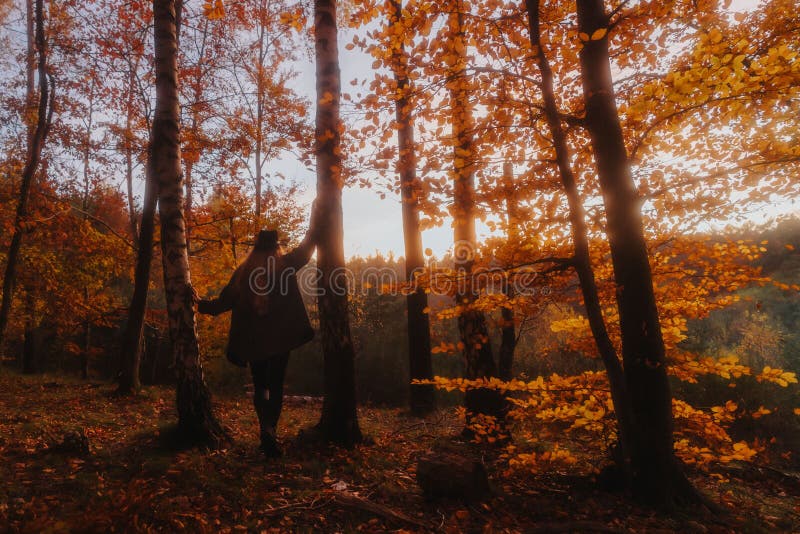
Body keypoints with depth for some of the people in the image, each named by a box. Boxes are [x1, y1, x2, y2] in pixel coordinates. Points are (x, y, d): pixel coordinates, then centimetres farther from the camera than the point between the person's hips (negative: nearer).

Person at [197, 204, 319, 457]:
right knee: (276, 386, 8)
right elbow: (309, 241, 4)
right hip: (281, 338, -1)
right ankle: (271, 431, 0)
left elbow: (223, 302, 7)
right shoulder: (285, 265, -3)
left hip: (252, 341, 2)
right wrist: (316, 209, 14)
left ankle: (266, 427, 2)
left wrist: (200, 304, 27)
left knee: (260, 386, 16)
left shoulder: (243, 271, 2)